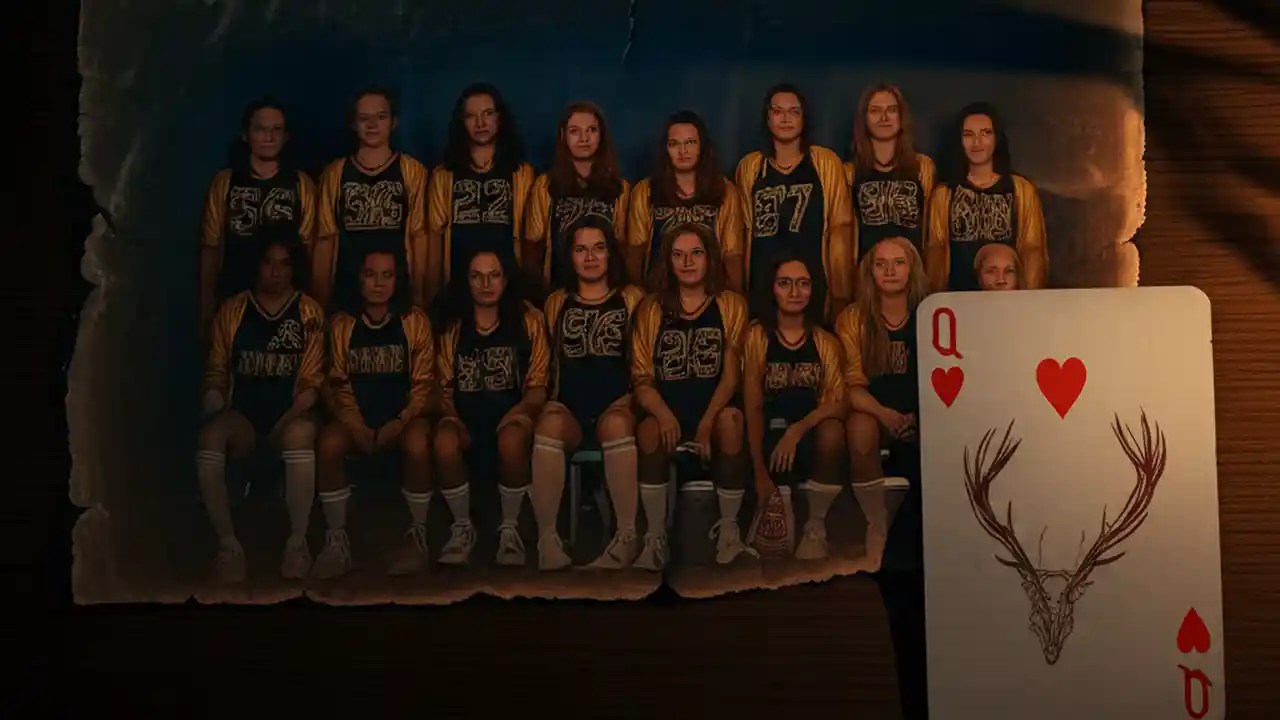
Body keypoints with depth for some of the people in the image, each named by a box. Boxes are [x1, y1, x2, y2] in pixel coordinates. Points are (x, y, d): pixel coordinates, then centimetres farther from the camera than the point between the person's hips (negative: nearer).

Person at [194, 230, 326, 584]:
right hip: (242, 415, 2)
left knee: (300, 434, -39)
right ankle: (228, 543, -24)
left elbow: (312, 380, 0)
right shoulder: (231, 310, 9)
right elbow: (215, 374, 9)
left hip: (290, 414, -1)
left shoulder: (309, 313, 4)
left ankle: (298, 541, -27)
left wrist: (288, 419, -15)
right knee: (209, 434, -34)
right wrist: (215, 415, -9)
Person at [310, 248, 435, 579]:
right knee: (328, 444, -31)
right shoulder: (341, 324, 7)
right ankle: (337, 540, -16)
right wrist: (354, 423, -12)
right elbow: (336, 383, 5)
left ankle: (418, 534, -13)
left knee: (417, 446, -36)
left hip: (402, 417, -1)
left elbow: (423, 383, 1)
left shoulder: (415, 321, 3)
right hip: (356, 419, 2)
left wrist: (401, 421, -13)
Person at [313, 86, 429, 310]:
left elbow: (419, 236, 0)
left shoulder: (412, 171, 4)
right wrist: (320, 300, 3)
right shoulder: (334, 173, 8)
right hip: (346, 291, 1)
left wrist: (419, 294, -6)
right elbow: (325, 239, 7)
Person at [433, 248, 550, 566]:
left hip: (511, 412, -1)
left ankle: (510, 528, -11)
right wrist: (451, 417, -11)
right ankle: (462, 527, -6)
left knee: (511, 443, -38)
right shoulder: (452, 325, 8)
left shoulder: (528, 320, 4)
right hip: (464, 413, 2)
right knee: (444, 445, -33)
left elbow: (537, 386, 2)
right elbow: (443, 385, 8)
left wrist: (518, 411, -17)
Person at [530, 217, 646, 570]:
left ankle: (627, 537, -33)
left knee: (617, 423, -38)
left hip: (616, 404, -1)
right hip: (569, 407, 2)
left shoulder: (631, 298, 14)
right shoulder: (557, 302, 20)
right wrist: (551, 401, 0)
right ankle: (547, 538, -32)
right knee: (549, 421, -34)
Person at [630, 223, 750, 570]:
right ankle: (656, 537, -21)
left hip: (714, 412, 0)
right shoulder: (651, 309, 9)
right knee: (649, 430, -33)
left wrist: (708, 421, -18)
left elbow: (731, 374, -2)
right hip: (667, 413, 1)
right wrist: (664, 414, -18)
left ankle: (729, 529, -15)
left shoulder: (731, 306, 7)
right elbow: (641, 378, 3)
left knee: (731, 420, -34)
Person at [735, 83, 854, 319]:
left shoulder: (826, 162, 2)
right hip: (763, 282, 2)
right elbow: (743, 230, 13)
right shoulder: (749, 166, 9)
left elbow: (841, 227, 0)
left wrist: (841, 292, -5)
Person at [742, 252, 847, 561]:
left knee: (833, 431, -31)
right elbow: (753, 407, -6)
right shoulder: (757, 336, 0)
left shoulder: (825, 341, 5)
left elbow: (839, 402, -8)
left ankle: (816, 527, -12)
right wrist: (760, 471, -14)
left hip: (813, 436, 1)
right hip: (772, 437, -1)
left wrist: (797, 430, -25)